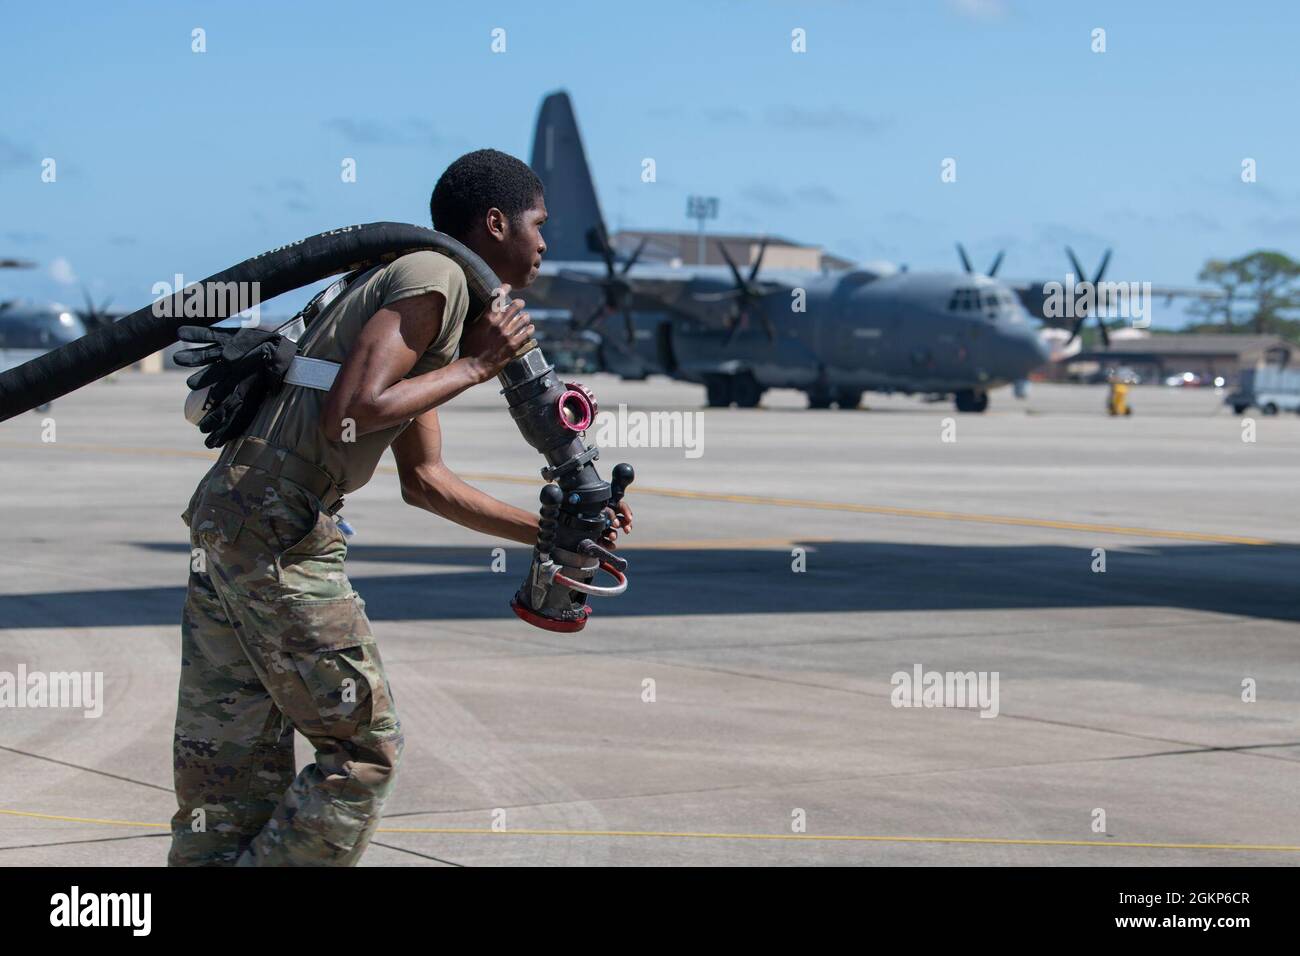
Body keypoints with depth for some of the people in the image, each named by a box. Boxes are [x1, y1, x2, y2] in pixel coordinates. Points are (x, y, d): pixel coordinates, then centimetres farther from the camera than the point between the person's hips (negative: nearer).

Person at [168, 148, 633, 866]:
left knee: (230, 776, 10)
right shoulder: (434, 277, -7)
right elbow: (351, 411, -21)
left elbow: (423, 481, 28)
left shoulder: (438, 305, 24)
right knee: (363, 746, -1)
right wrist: (474, 367, -9)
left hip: (225, 512, 10)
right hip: (277, 525, -10)